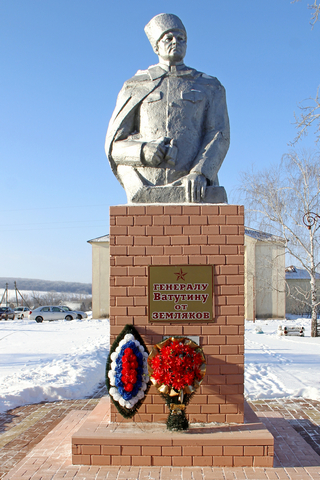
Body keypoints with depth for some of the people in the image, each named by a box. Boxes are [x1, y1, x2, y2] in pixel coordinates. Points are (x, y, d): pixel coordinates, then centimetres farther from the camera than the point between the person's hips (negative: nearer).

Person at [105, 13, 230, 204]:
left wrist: (199, 173, -17)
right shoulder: (135, 88, 17)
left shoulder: (210, 88, 17)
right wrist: (144, 150, -12)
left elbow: (219, 137, 2)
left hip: (195, 191, 0)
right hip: (147, 190, 0)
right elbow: (115, 145, 11)